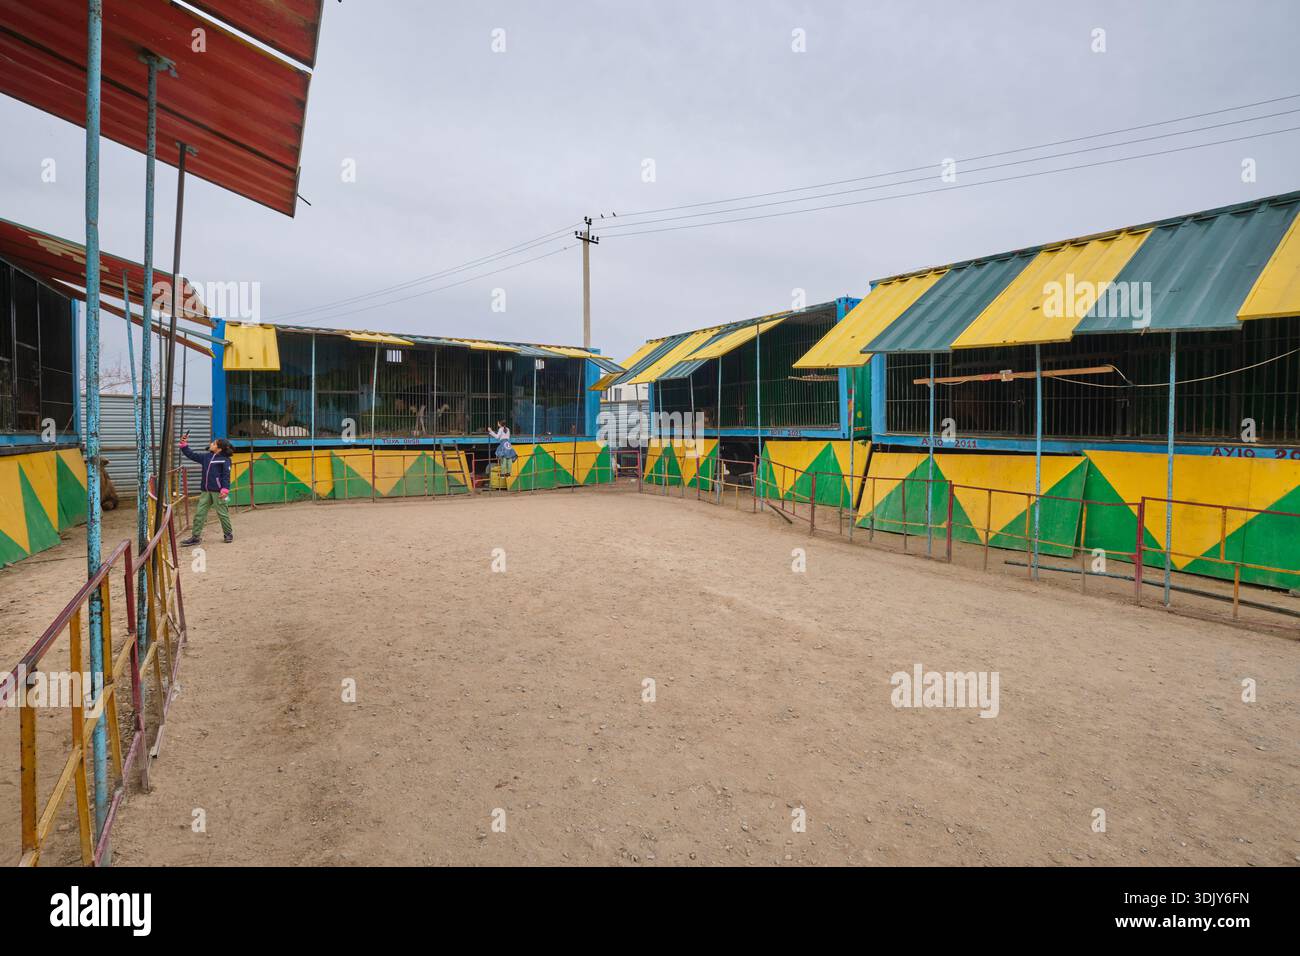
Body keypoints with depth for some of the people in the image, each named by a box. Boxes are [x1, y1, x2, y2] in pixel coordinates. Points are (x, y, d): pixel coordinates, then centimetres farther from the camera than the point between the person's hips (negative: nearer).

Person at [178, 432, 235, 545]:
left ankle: (229, 534, 18)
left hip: (218, 491, -6)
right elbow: (191, 455, 21)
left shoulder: (224, 459, -7)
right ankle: (195, 536, 10)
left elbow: (226, 475, -12)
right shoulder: (206, 456, 11)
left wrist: (225, 489, -19)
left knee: (222, 513, 2)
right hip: (205, 491, 6)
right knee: (199, 513, 5)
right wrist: (184, 445, 11)